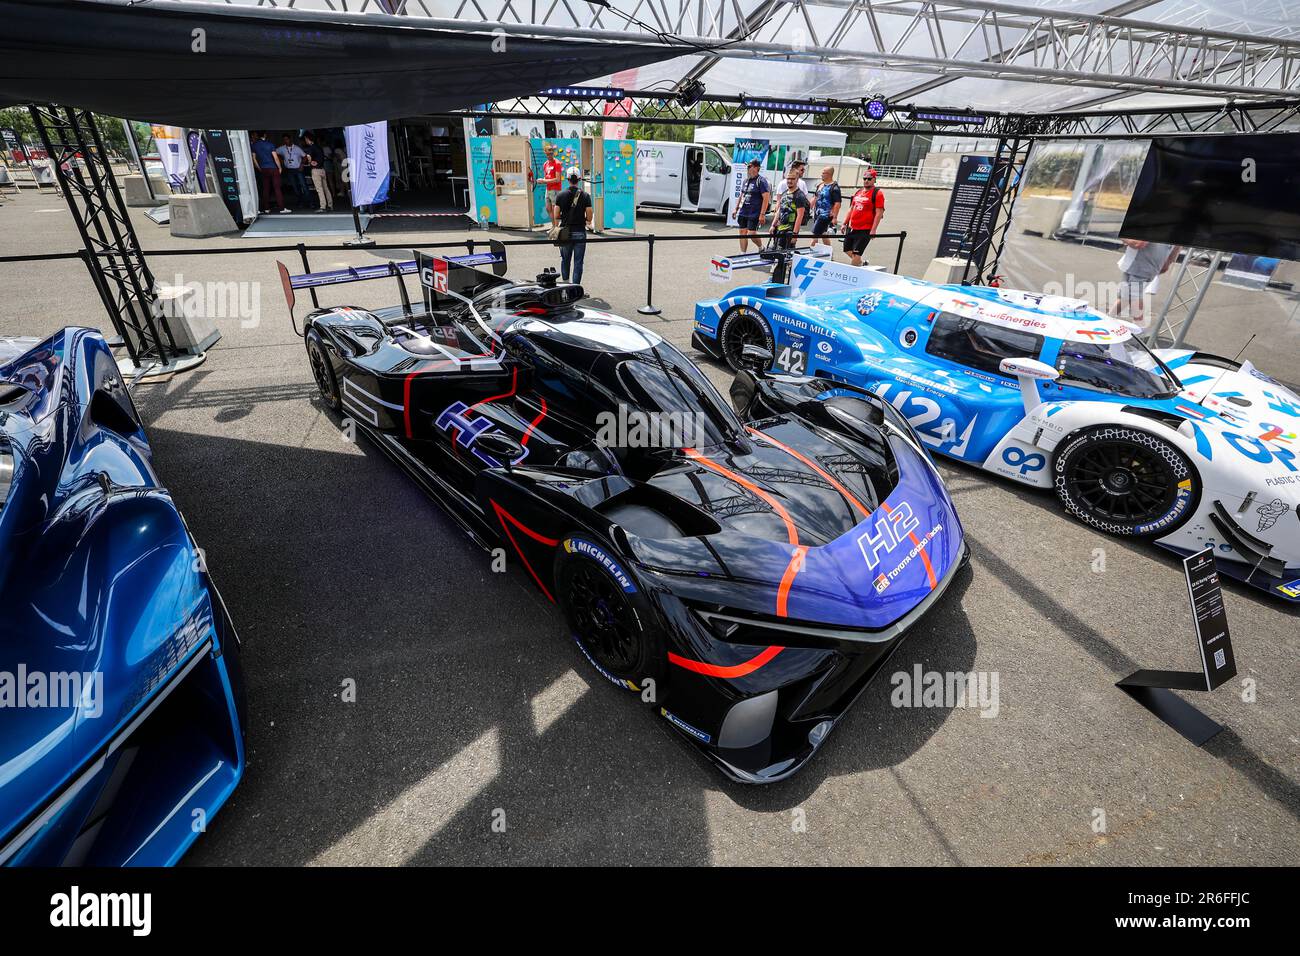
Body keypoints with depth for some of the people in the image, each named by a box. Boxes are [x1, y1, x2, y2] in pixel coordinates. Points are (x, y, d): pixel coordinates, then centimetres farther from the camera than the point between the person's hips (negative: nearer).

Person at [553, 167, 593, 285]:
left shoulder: (561, 195, -2)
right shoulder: (585, 196, -4)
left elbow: (556, 216, -3)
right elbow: (589, 216, -4)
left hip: (565, 232, 1)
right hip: (580, 232, -1)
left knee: (565, 260, 17)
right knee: (578, 262, 3)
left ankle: (565, 282, 20)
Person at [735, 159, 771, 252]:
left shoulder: (761, 181, -8)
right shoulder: (746, 180, 14)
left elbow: (766, 198, -14)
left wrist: (762, 214, -20)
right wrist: (736, 209, 18)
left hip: (754, 213, -7)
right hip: (743, 212, 7)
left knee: (751, 233, -9)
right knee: (743, 232, 5)